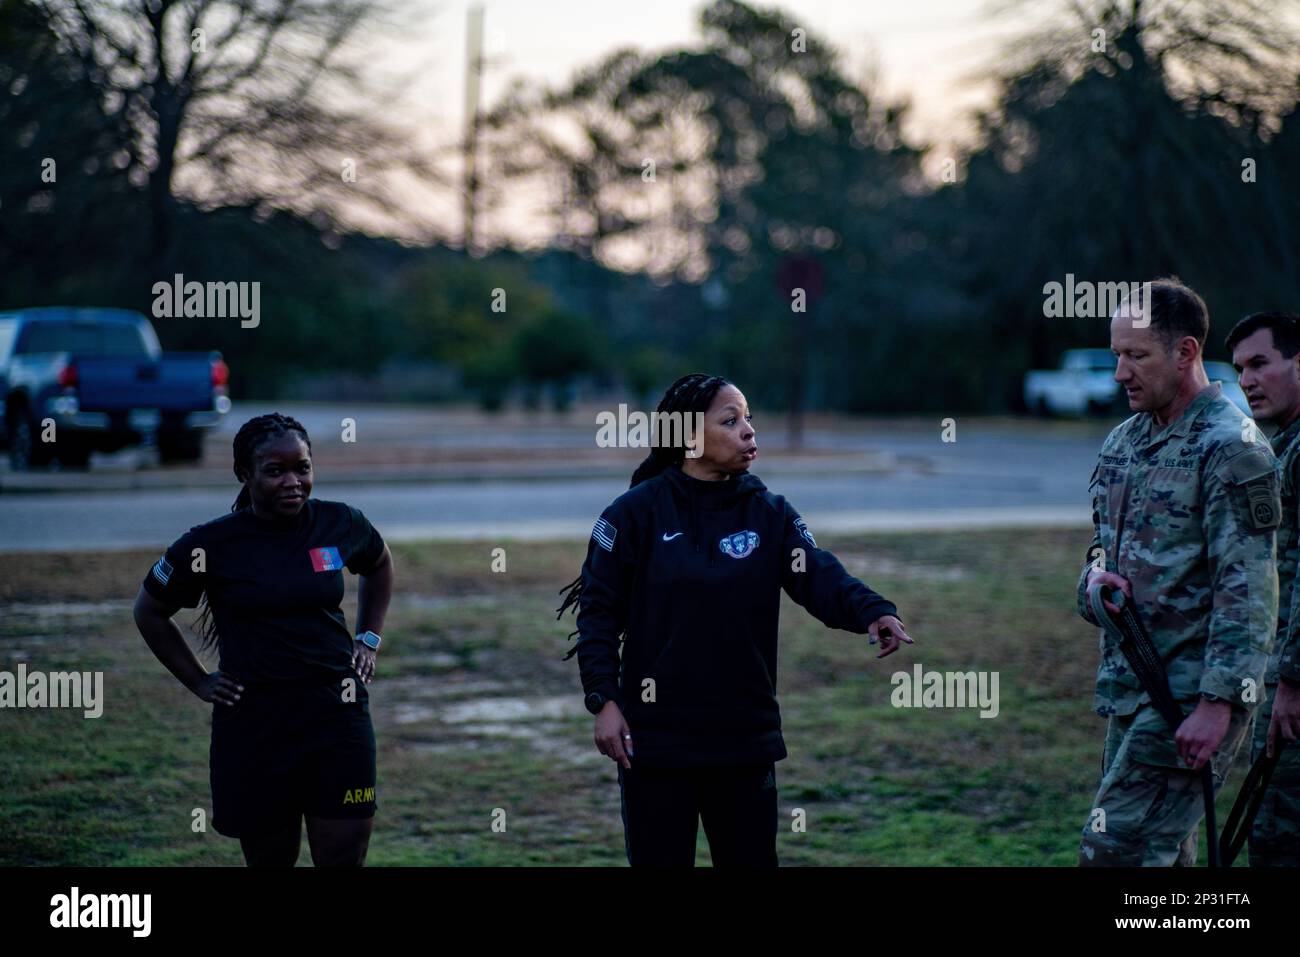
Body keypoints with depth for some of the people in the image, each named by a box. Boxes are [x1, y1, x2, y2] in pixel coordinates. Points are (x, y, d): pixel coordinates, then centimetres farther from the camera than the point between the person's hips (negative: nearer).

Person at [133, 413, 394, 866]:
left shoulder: (340, 524, 0)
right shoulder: (212, 544, -7)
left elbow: (380, 565, 24)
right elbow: (149, 612, 8)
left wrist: (369, 639, 14)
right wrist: (198, 681, 4)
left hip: (337, 715, 1)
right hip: (252, 725, -1)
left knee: (344, 857, -2)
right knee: (269, 858, 10)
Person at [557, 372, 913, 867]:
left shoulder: (769, 514, 3)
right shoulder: (637, 511, -5)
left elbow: (820, 576, -12)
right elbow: (598, 611, -3)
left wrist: (872, 612, -32)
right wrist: (603, 701, -12)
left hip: (747, 739, 3)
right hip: (654, 740, -3)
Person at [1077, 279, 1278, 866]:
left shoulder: (1230, 448, -13)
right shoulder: (1123, 442, 13)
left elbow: (1247, 587, -18)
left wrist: (1219, 702, -23)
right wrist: (1096, 578, -2)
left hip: (1192, 694, -9)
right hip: (1127, 686, 9)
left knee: (1115, 850, -13)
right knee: (1159, 852, 13)